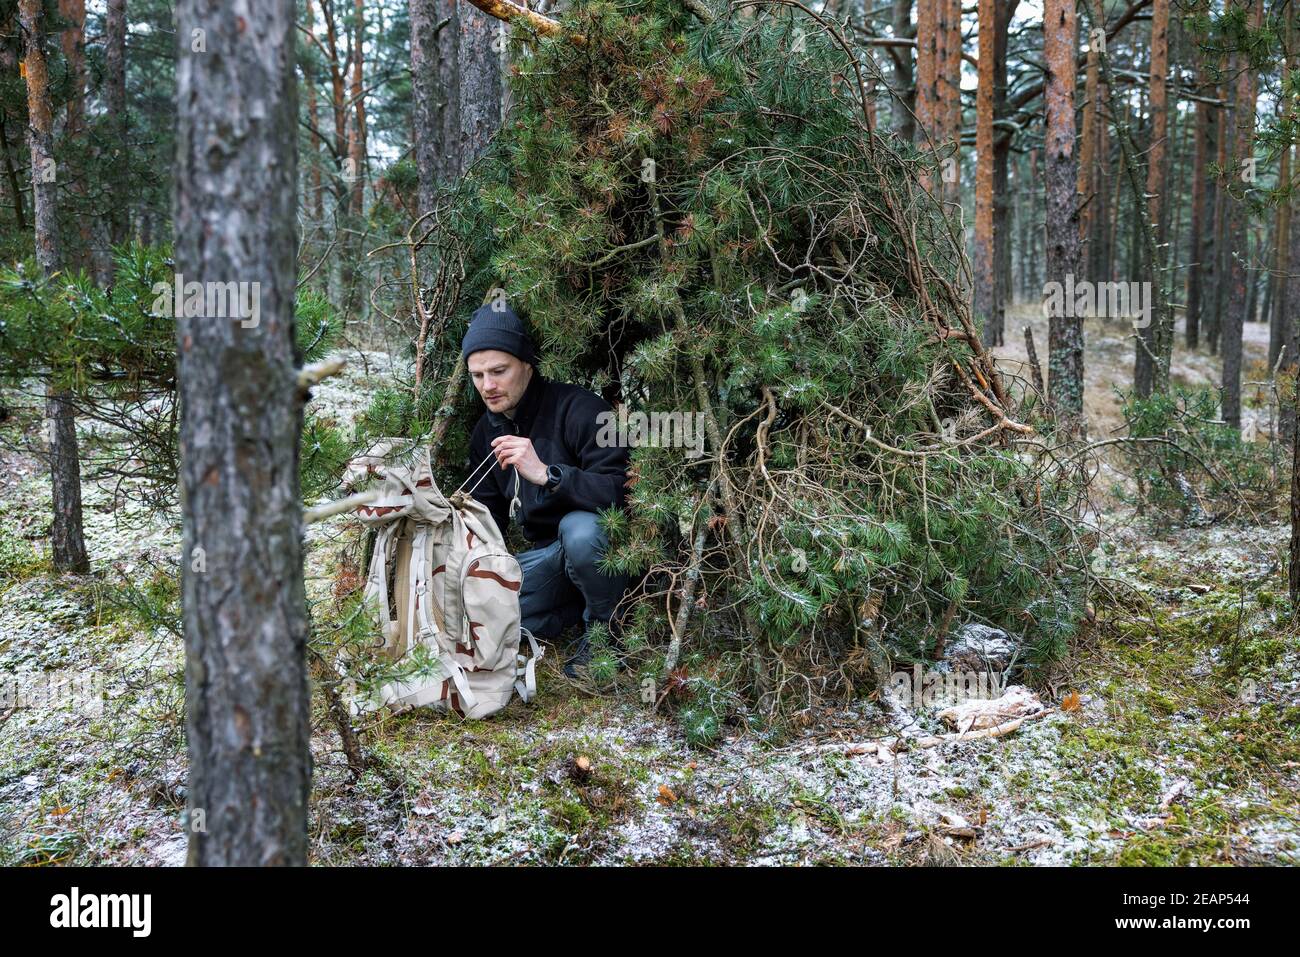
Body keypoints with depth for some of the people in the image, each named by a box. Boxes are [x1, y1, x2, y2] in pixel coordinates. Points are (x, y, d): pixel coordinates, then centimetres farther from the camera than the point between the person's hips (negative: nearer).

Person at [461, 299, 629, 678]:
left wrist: (546, 474, -39)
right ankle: (581, 609, 5)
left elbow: (620, 493, -29)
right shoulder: (487, 432, 4)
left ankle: (604, 623, -13)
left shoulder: (578, 409, -20)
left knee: (578, 527, -41)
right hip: (546, 553, 7)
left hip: (599, 544, -7)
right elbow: (487, 515, 12)